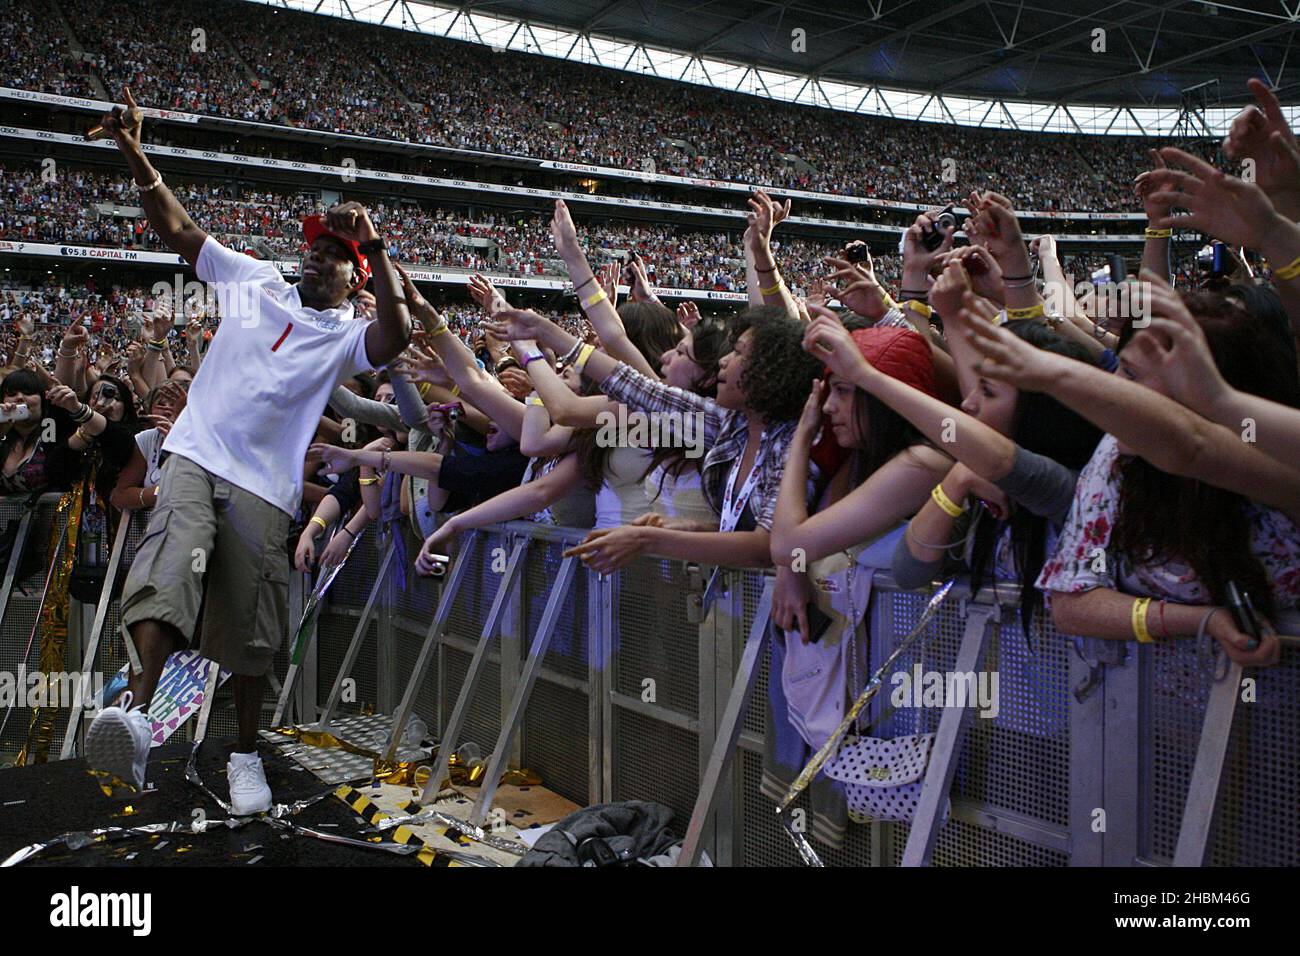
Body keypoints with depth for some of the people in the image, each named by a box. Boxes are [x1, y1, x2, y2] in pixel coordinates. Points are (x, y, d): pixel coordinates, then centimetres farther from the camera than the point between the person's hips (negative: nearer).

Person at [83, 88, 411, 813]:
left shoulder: (348, 337, 2)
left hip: (263, 487, -1)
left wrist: (378, 254, -30)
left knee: (249, 632, 2)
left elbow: (396, 336, -21)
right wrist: (136, 157, -2)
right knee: (171, 569, -27)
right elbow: (180, 231, 10)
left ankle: (246, 755, 19)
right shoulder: (255, 282, 12)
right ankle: (136, 711, -40)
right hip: (196, 459, 2)